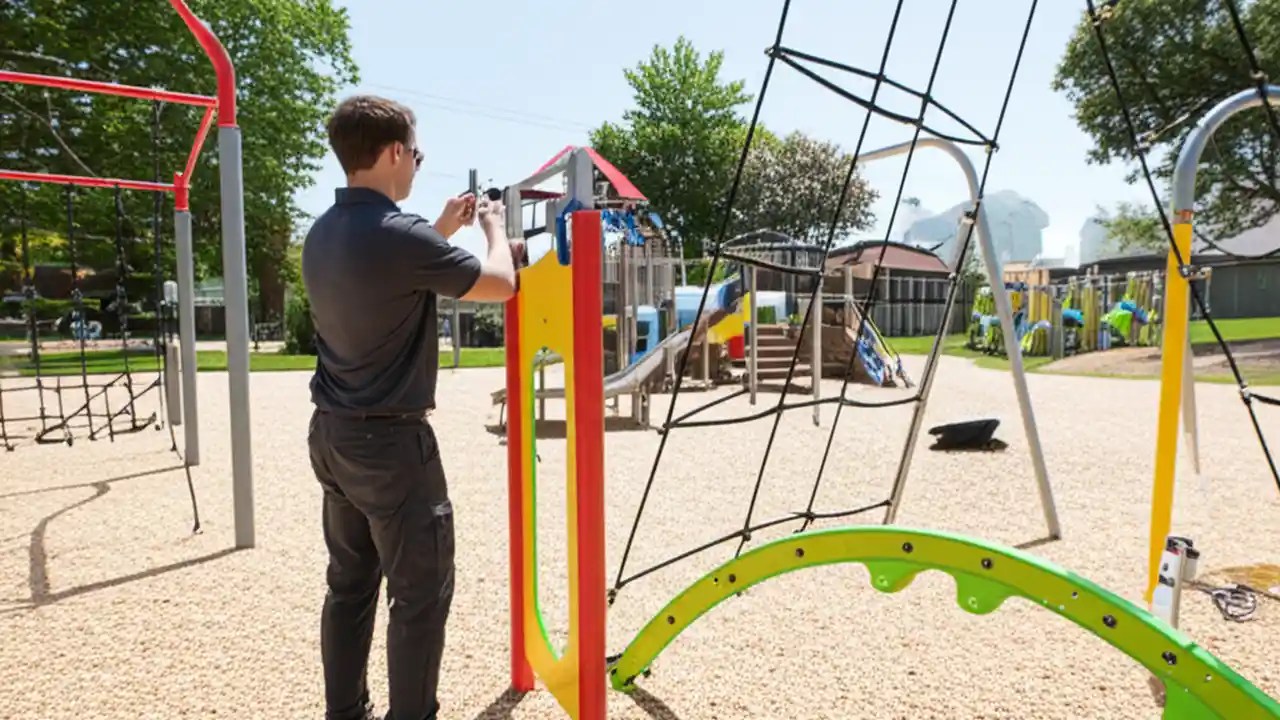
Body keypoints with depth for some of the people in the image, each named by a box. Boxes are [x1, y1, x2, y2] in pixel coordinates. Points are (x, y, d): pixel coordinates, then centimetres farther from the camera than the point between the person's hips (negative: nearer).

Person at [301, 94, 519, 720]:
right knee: (420, 593, 2)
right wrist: (494, 228, 8)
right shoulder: (399, 234, -20)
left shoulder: (322, 235, 7)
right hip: (391, 440, -9)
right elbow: (502, 285, -10)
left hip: (332, 434, 9)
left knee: (350, 583, 17)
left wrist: (442, 230, 23)